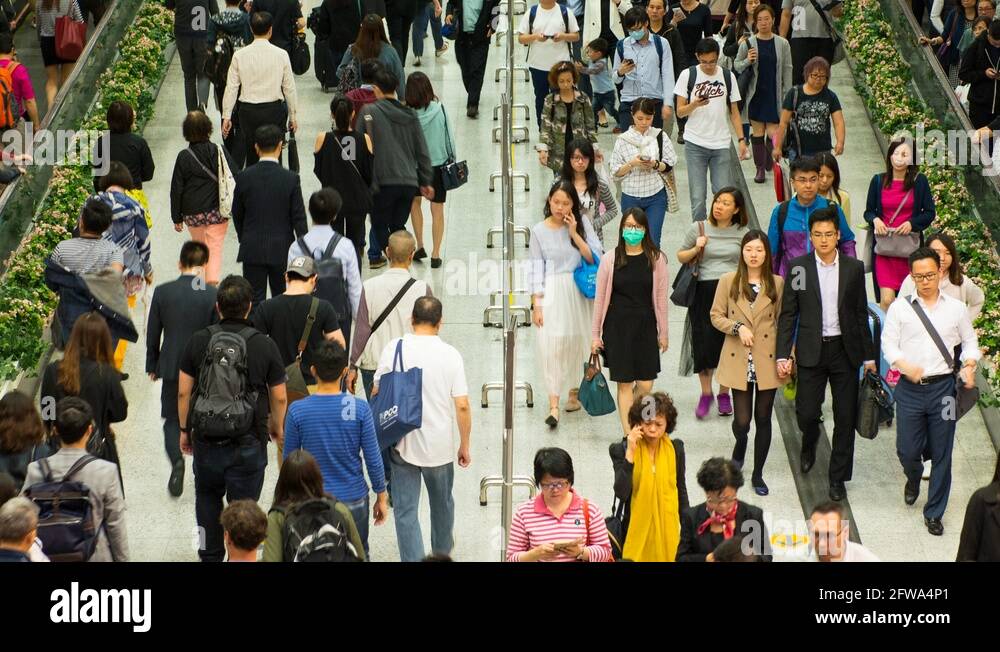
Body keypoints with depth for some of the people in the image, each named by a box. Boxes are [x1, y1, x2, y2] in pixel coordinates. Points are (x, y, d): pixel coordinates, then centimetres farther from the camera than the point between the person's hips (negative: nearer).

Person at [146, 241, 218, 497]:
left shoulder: (162, 292, -6)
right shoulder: (213, 295, -11)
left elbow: (152, 333, 1)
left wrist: (152, 365, 13)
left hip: (172, 366, 1)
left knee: (173, 419, 10)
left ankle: (176, 459, -15)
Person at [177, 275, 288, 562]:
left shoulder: (198, 341, -4)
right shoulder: (265, 346, -7)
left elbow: (183, 392, 0)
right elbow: (279, 398, -2)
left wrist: (184, 429, 13)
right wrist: (278, 428, 17)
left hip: (206, 438, 2)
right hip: (248, 442, -2)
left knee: (207, 497, 22)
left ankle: (210, 556, 25)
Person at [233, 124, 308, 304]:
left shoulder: (243, 177, -6)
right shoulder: (291, 179, -10)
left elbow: (237, 214, 4)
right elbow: (299, 218, -7)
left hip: (252, 249, 1)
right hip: (282, 249, -1)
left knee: (255, 302, 5)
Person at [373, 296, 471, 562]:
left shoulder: (394, 348, -9)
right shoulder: (450, 354, -9)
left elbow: (377, 393, -2)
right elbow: (462, 406, -10)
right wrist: (465, 446, 3)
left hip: (403, 443, -2)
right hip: (439, 445, 2)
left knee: (405, 510, 5)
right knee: (442, 502, 25)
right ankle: (442, 552, 46)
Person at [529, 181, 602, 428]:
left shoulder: (581, 222, 0)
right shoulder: (539, 231, -1)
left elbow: (594, 258, -5)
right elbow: (536, 269, 0)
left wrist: (574, 234, -15)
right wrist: (536, 304, -4)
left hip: (578, 291, 2)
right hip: (551, 292, -2)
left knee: (576, 342, 11)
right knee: (551, 344, -10)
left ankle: (573, 392, 30)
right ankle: (553, 405, -11)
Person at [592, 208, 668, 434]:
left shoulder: (656, 259, 0)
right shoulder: (610, 259, -1)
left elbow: (661, 297, 5)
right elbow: (600, 298, 3)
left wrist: (663, 332, 7)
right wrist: (595, 334, 4)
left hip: (645, 325, 1)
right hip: (617, 326, -1)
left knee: (646, 385, -2)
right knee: (624, 383, 1)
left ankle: (632, 410, 31)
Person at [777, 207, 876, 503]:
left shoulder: (854, 268, 2)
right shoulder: (798, 268, -2)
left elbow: (861, 314, 7)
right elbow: (788, 314, 0)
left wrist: (869, 356, 7)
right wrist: (783, 355, -7)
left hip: (845, 350, 1)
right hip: (811, 351, -1)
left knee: (845, 417, 2)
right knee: (806, 413, -2)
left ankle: (838, 477, 15)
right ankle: (809, 444, 35)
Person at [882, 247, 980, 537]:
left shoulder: (956, 308, 5)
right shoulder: (900, 307, 1)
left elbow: (970, 340, 15)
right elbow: (888, 342, -1)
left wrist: (969, 365, -5)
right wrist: (905, 365, -19)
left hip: (943, 387, 0)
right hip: (910, 389, 0)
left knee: (942, 455, 3)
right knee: (907, 450, 3)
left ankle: (934, 513, 16)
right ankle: (913, 478, 41)